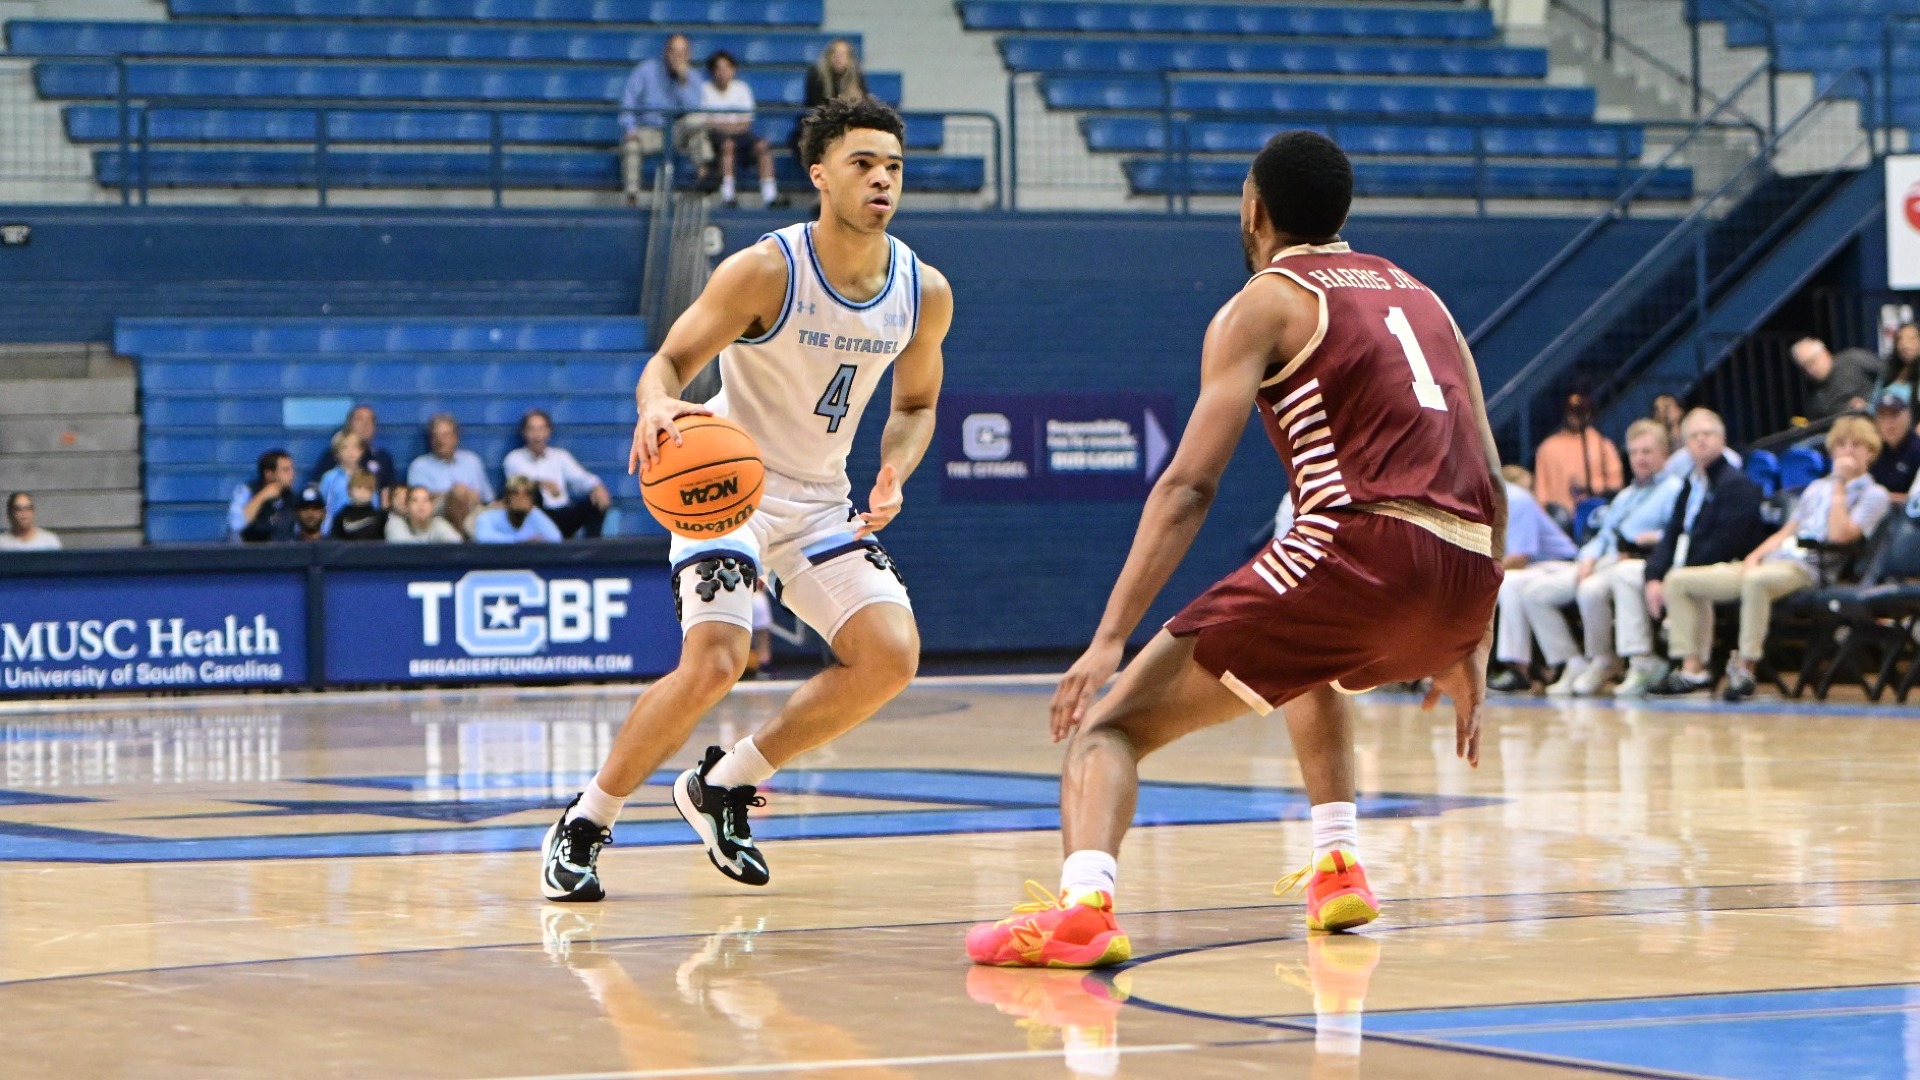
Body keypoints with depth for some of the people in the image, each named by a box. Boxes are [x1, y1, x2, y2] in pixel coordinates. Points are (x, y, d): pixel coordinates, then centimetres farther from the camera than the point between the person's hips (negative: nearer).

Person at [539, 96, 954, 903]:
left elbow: (915, 404, 12)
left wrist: (894, 473, -9)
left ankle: (723, 785, 7)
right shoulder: (766, 271, -19)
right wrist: (657, 408, -41)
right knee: (714, 662, -24)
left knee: (892, 655, -13)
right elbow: (669, 362, -17)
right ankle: (585, 822, -4)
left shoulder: (924, 292, -4)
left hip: (822, 500, 6)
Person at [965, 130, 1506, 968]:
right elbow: (1490, 486, 23)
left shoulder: (1264, 304, 8)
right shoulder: (1418, 297, 26)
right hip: (1469, 577, 7)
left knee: (1112, 721, -2)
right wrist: (1471, 645, 29)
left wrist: (1109, 639, -7)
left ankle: (1084, 902, -29)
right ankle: (1337, 868, 31)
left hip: (1363, 549, -7)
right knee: (1314, 663, 41)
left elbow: (1190, 487, -4)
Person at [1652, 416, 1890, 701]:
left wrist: (1839, 487, -5)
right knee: (1678, 580, -2)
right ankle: (1692, 669, -7)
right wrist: (1754, 556, 6)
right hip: (1774, 559, 8)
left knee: (1756, 580, -44)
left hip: (1809, 569, -8)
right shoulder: (1817, 487, 27)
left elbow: (1841, 534, -11)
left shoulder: (1874, 495, 6)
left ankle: (1744, 666, -34)